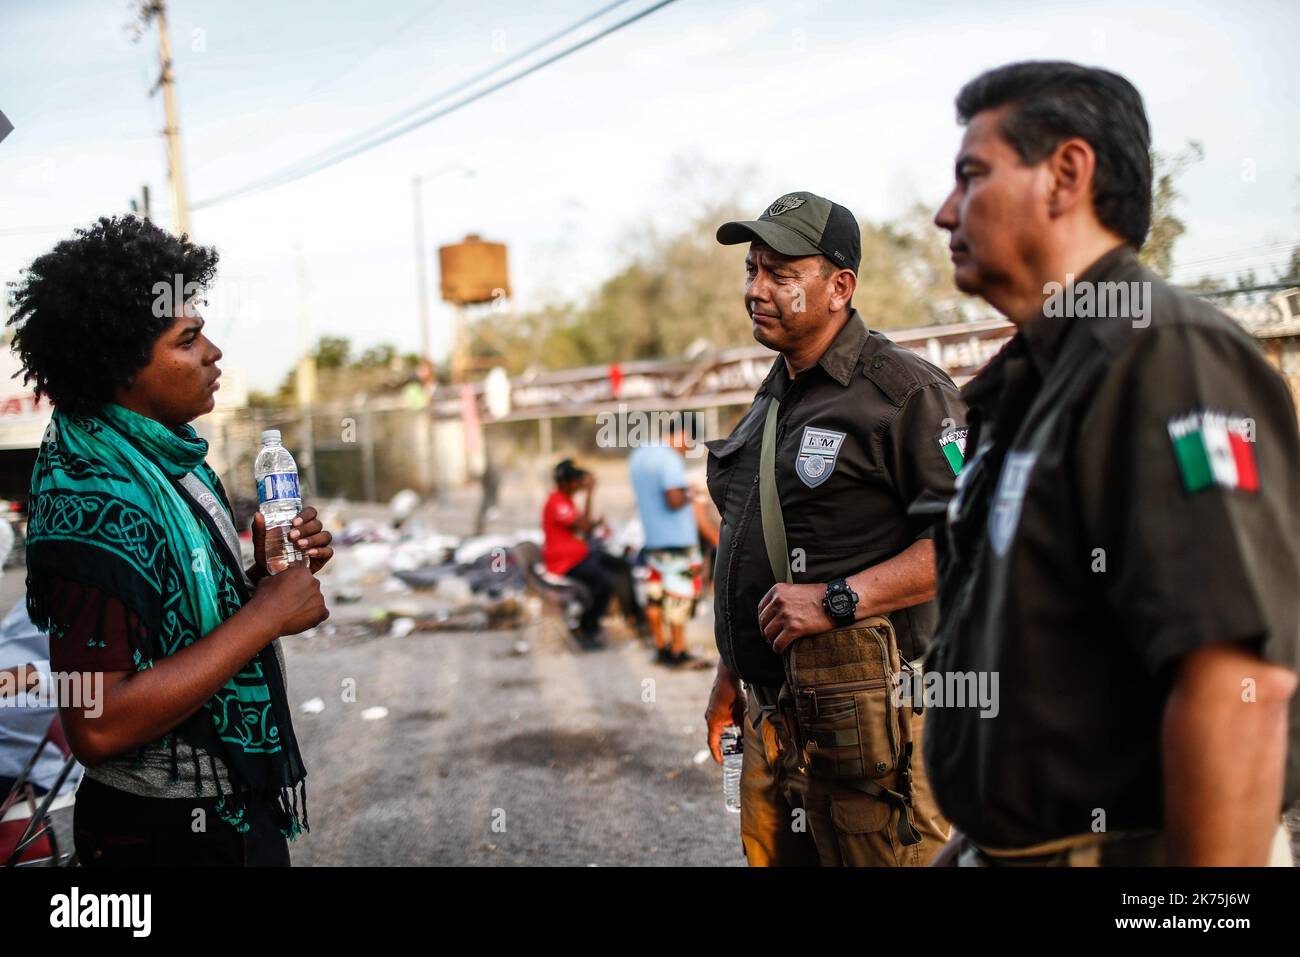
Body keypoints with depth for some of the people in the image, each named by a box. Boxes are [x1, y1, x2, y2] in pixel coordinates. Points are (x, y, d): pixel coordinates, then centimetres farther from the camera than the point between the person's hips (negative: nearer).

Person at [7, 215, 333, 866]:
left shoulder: (170, 457, 3)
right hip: (177, 835, -8)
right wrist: (267, 613, -26)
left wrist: (265, 569, -6)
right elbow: (98, 727, -30)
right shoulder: (96, 507, -25)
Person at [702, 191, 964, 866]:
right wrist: (729, 677, 22)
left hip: (865, 718, -8)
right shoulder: (773, 398, 16)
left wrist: (837, 600, -22)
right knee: (768, 854, 15)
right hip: (770, 716, 8)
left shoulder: (906, 391, -10)